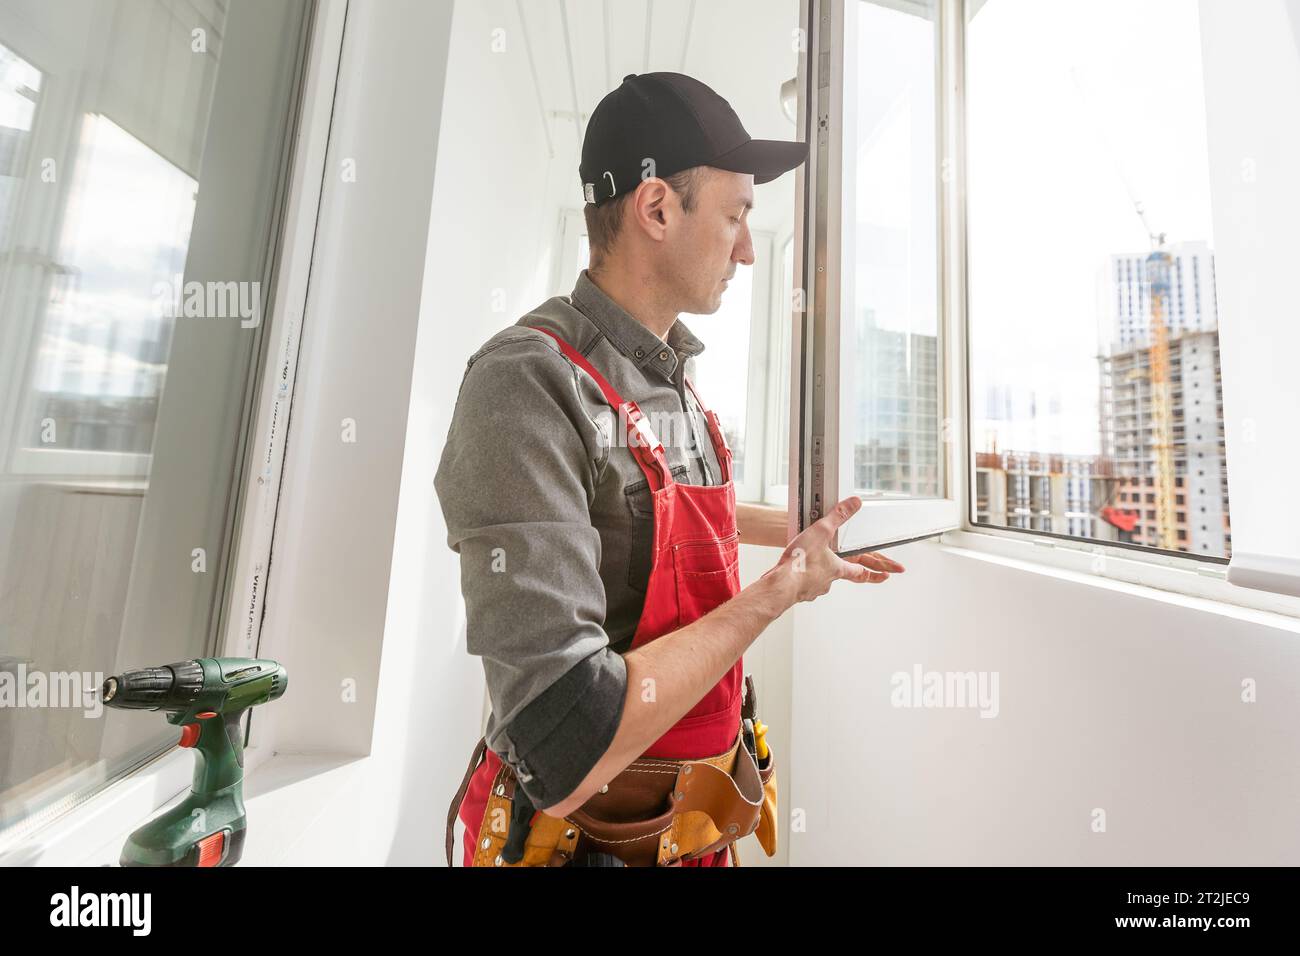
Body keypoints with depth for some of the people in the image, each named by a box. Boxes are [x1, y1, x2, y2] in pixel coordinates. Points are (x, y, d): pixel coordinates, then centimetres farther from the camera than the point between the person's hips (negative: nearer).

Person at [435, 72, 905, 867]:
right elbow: (566, 760, -31)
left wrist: (800, 534, 18)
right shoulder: (529, 382, -27)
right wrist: (780, 590, -22)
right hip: (582, 828, -7)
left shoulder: (676, 375, 0)